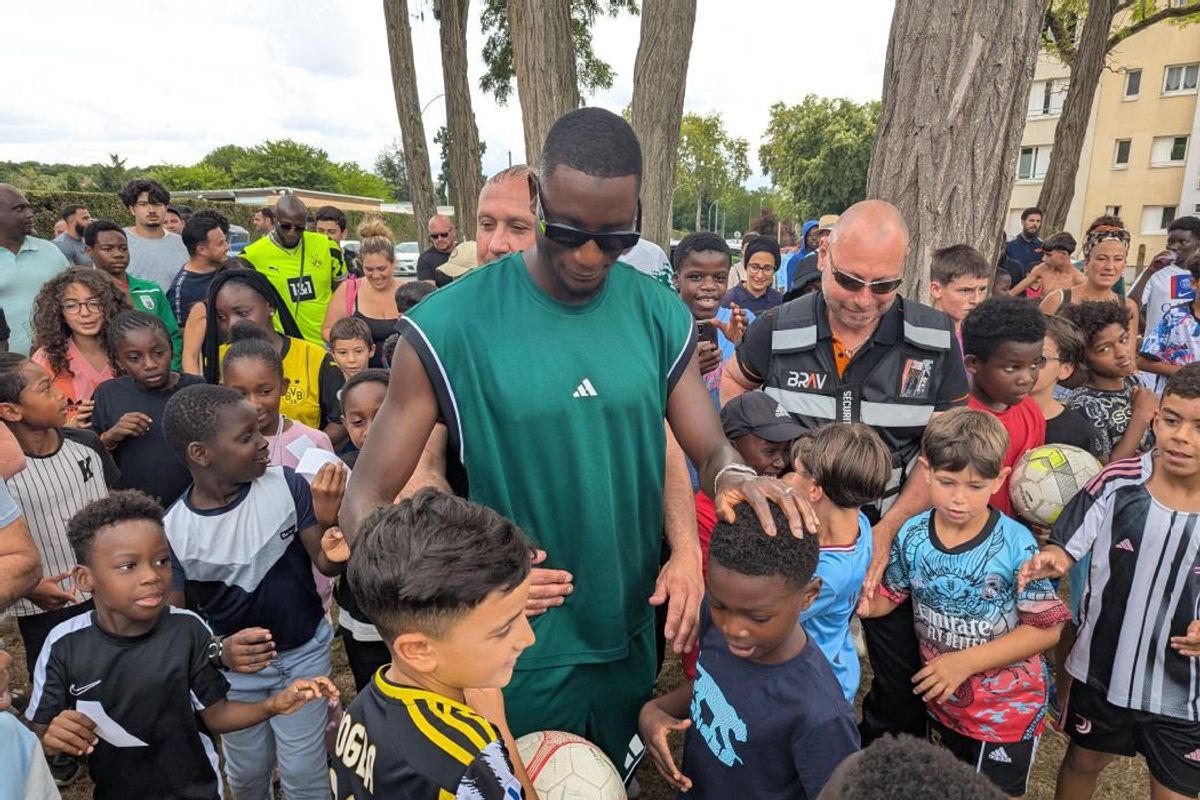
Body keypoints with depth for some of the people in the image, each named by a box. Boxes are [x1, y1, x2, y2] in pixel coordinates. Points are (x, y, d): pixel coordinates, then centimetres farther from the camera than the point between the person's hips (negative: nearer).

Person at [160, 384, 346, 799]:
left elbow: (329, 565, -16)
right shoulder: (174, 530, -20)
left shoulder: (285, 485, -20)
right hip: (235, 664, 1)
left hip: (305, 651, -1)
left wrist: (327, 522, -37)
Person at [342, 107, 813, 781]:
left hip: (632, 637, 4)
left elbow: (714, 452, 0)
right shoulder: (448, 326, -17)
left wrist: (734, 478, -22)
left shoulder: (663, 316, -6)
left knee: (619, 784, 28)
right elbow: (366, 502, -12)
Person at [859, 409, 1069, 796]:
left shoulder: (1016, 544, -24)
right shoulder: (911, 535, -14)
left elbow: (1046, 629, -19)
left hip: (1007, 706, -4)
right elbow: (891, 593, 0)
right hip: (942, 699, 4)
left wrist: (965, 662, -24)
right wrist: (862, 603, -22)